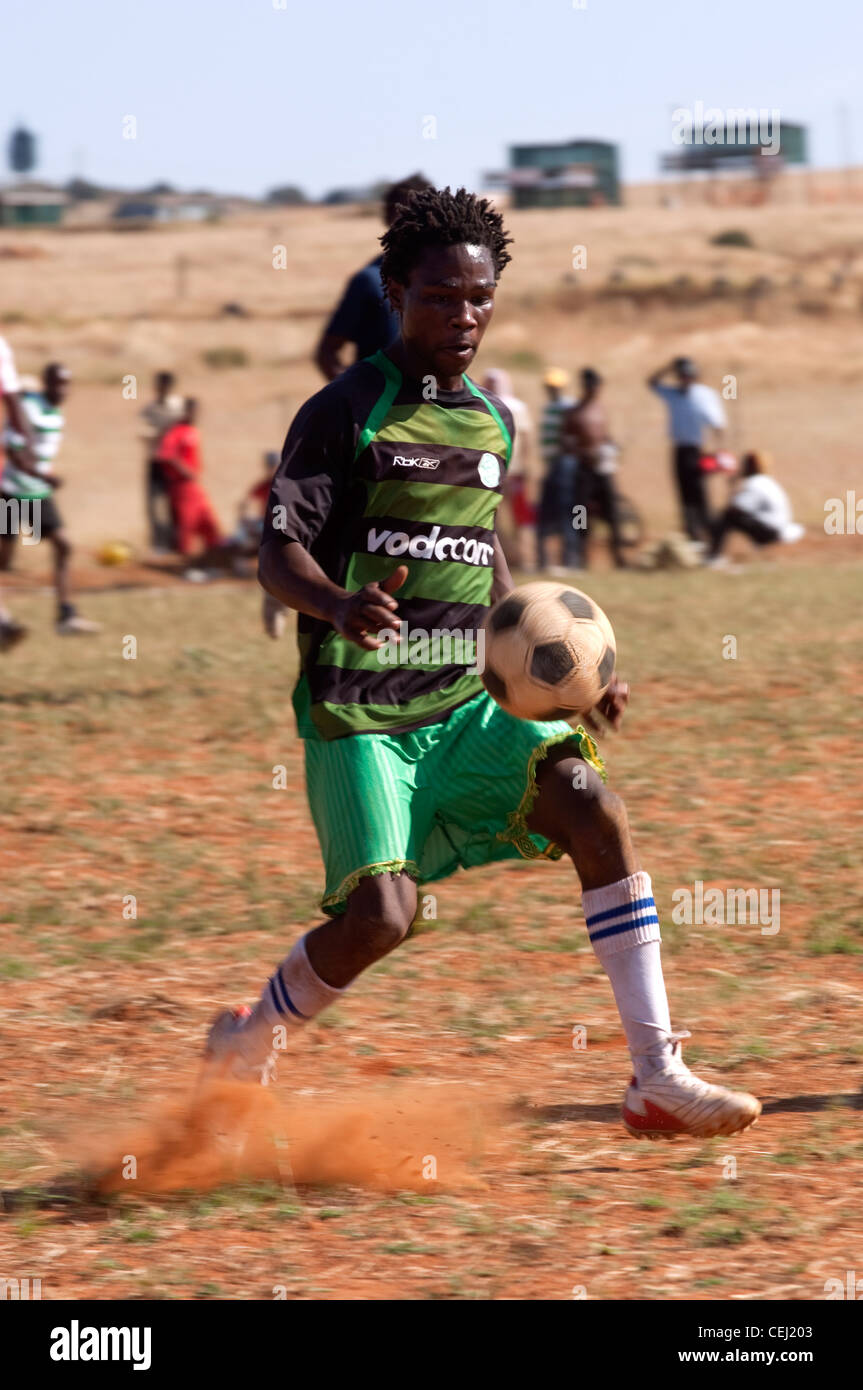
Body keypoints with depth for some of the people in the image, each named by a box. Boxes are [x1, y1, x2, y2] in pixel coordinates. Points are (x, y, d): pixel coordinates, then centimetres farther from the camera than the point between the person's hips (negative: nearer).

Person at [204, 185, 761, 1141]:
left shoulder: (492, 424, 13)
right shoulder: (346, 413, -6)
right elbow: (278, 555, -11)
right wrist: (339, 607, -32)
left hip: (470, 702, 5)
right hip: (361, 712, -5)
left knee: (592, 806, -19)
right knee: (379, 915, -19)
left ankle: (658, 1080, -17)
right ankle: (243, 1048, 13)